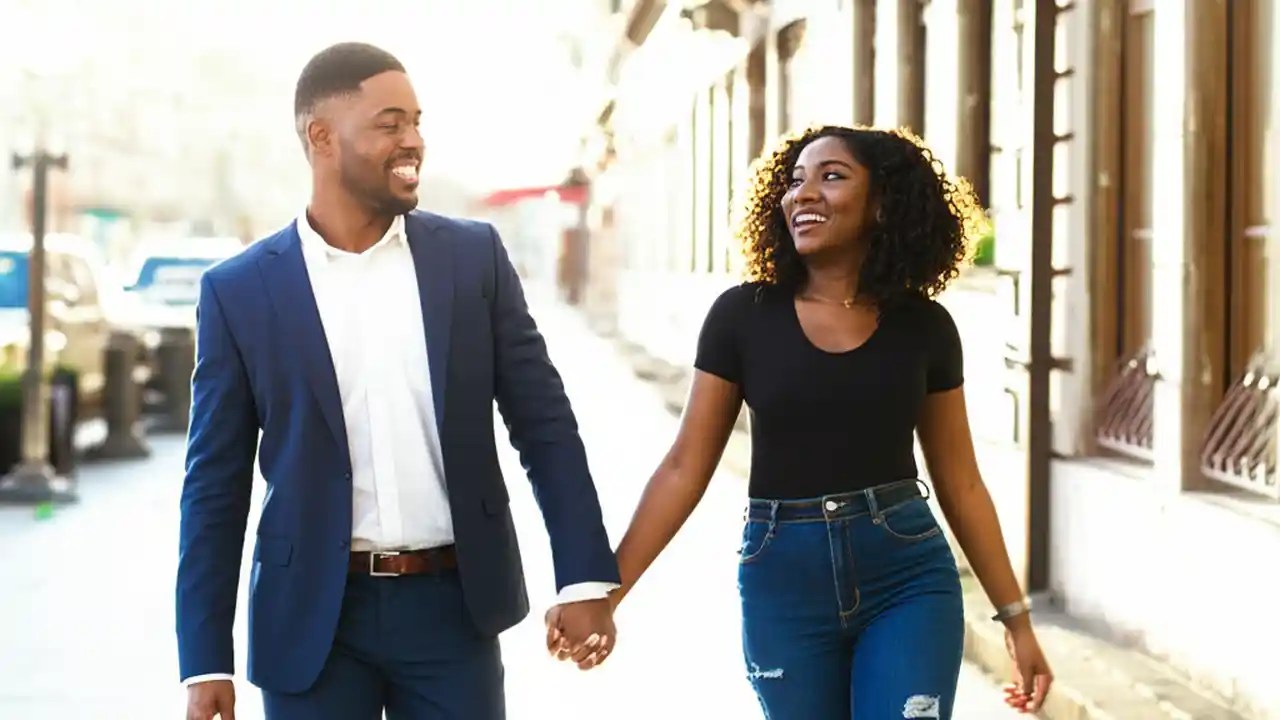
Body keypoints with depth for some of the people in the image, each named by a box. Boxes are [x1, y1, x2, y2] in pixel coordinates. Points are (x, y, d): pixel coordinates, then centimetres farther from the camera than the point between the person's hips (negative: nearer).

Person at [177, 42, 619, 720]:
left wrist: (585, 578, -2)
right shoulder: (240, 289, -1)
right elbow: (216, 487, 0)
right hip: (312, 621, -1)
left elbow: (545, 425, 5)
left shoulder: (474, 256, 3)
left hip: (452, 609, 1)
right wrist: (205, 662, -4)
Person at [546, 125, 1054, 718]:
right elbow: (685, 467, -1)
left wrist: (1016, 617, 8)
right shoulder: (742, 316, -3)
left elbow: (959, 484, 8)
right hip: (783, 584, 0)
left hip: (908, 577, 0)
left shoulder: (923, 326, 1)